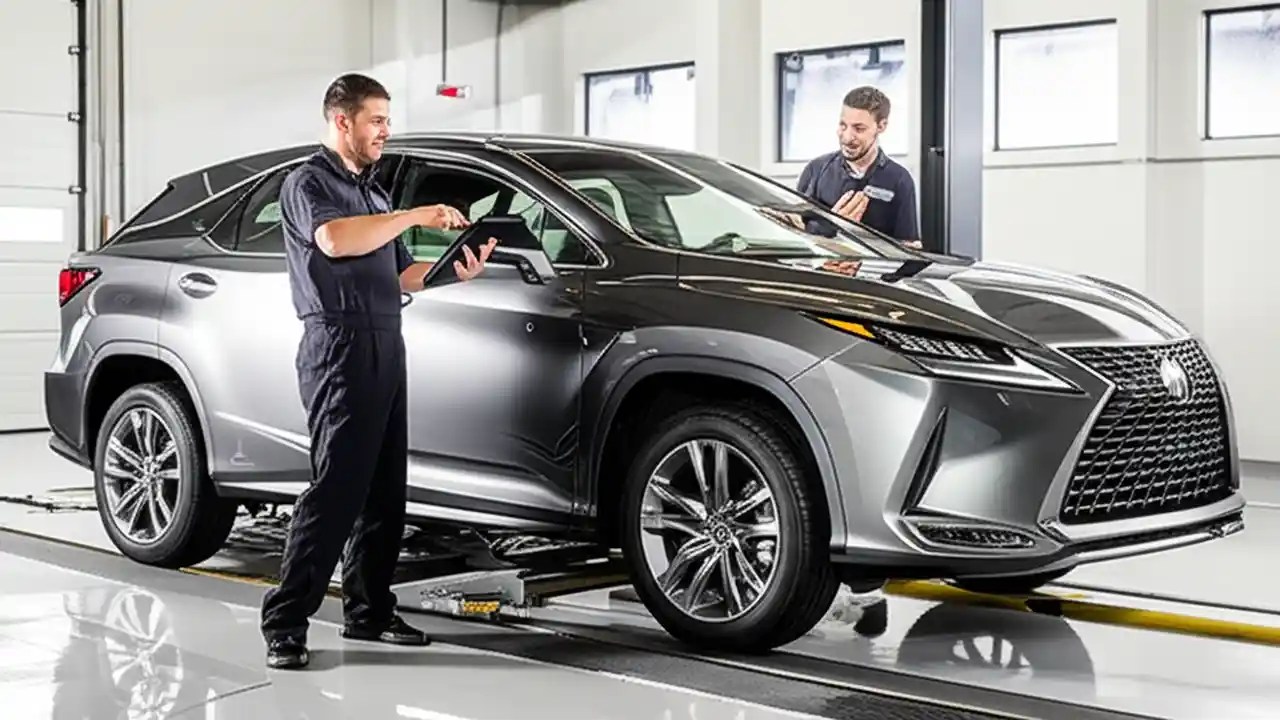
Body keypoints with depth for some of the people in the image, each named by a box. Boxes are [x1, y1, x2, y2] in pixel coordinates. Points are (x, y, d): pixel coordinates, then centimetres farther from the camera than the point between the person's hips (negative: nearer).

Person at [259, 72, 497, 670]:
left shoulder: (373, 191, 25)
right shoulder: (308, 183, -2)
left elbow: (401, 274, 26)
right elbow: (334, 240, -23)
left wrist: (457, 271, 8)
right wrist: (416, 215, -19)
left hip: (386, 348, 9)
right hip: (340, 346, -9)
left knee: (385, 490, 8)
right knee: (335, 487, -13)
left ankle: (369, 611, 15)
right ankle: (284, 623, -10)